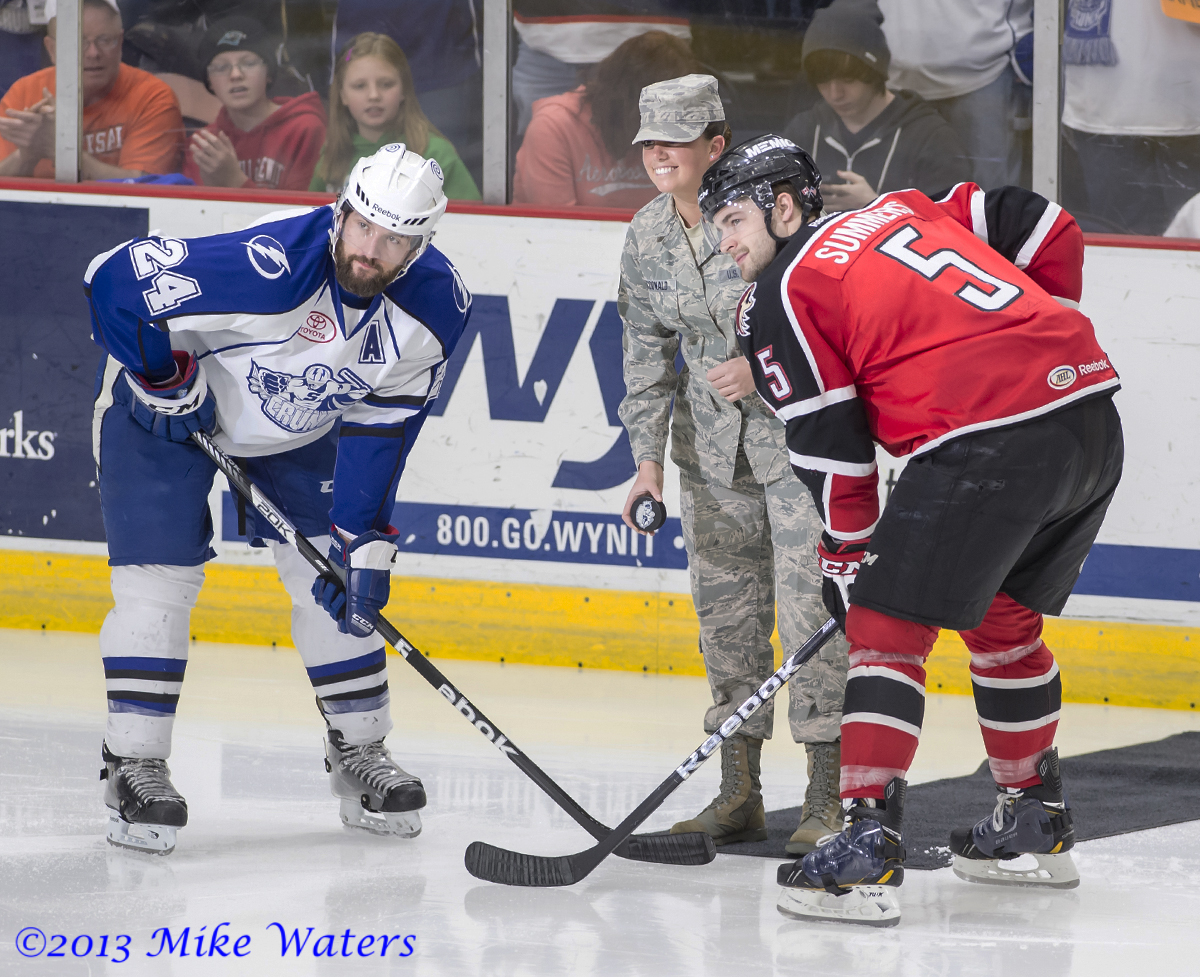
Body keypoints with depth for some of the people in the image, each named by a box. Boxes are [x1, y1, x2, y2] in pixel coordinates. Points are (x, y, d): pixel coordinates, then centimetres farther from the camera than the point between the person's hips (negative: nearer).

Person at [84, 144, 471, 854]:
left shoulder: (436, 308, -21)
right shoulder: (273, 266, -39)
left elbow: (380, 429, -12)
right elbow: (117, 280, -33)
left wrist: (363, 544, -17)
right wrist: (171, 385, -21)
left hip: (300, 426, 5)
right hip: (167, 408, -5)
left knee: (342, 579, 2)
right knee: (160, 578, -12)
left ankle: (359, 751, 17)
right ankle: (135, 764, -3)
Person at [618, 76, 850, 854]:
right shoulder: (648, 241, 4)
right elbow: (649, 353, 9)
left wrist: (765, 365, -23)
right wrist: (649, 457, 3)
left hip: (800, 424, -6)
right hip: (714, 442, 6)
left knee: (808, 599, -11)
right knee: (725, 605, 7)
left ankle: (828, 798, -6)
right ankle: (740, 796, 16)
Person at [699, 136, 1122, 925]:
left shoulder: (781, 297, 4)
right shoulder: (906, 210, 25)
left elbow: (828, 447, 2)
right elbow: (1049, 230, 23)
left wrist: (849, 559, 12)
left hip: (987, 439, -8)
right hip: (1094, 419, 8)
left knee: (887, 627, -1)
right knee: (1001, 615, 27)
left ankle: (868, 850, -10)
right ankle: (1038, 824, 36)